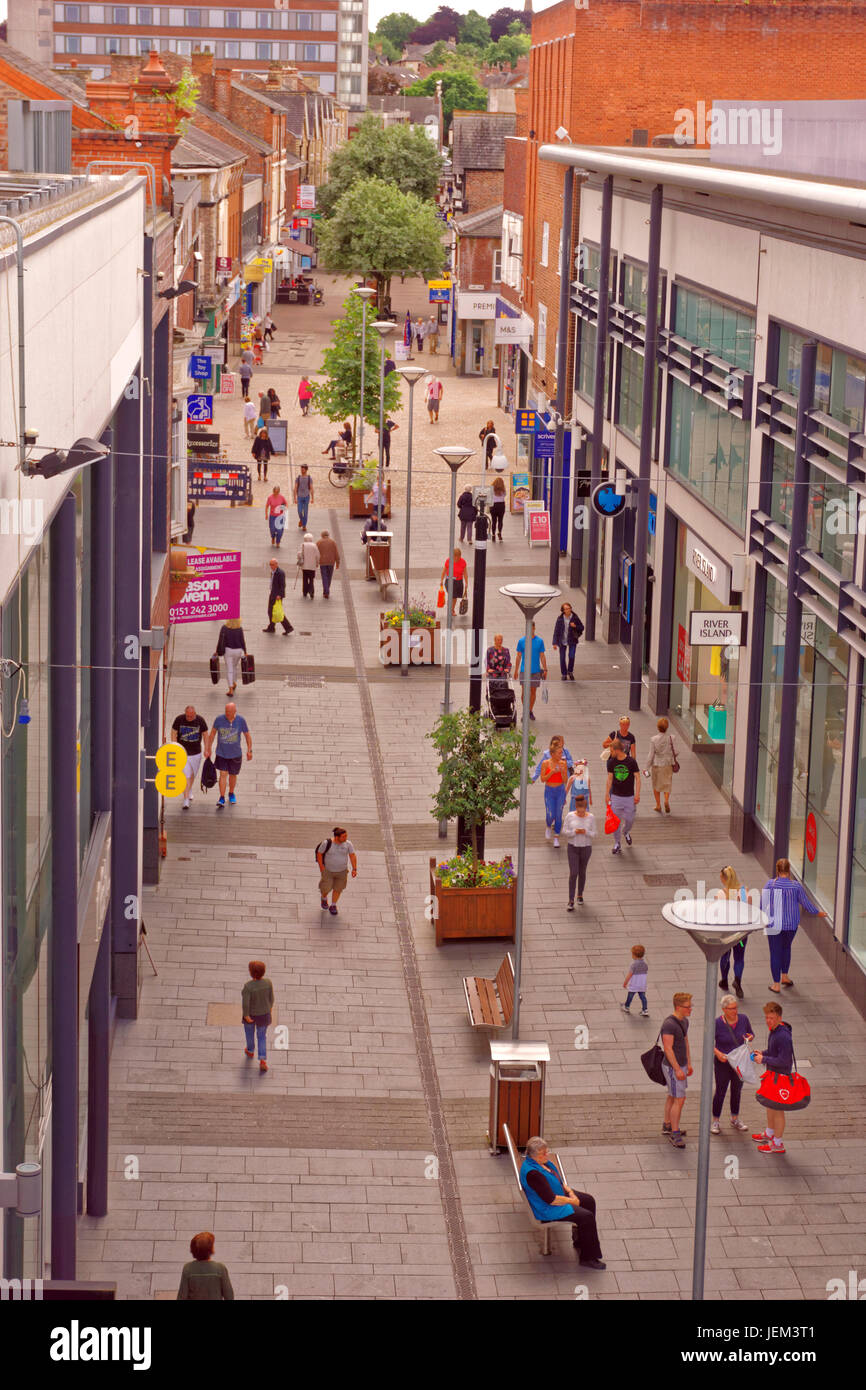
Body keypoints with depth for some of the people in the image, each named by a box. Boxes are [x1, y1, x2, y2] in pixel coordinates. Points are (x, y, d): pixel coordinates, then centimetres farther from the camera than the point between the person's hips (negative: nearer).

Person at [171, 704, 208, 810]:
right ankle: (186, 800, -9)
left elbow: (205, 734, 2)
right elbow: (174, 734, -3)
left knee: (193, 774, 20)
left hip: (196, 753, 2)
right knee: (186, 776, -11)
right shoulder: (179, 719, -12)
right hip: (182, 752, -2)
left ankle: (190, 791, 49)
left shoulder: (200, 720, -9)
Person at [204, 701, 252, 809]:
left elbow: (247, 735, -1)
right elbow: (212, 733, 2)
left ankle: (231, 794, 39)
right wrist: (208, 749, 6)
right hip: (221, 753, -1)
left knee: (233, 775, 15)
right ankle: (222, 799, -6)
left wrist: (249, 751, 0)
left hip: (235, 754, 1)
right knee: (223, 774, -10)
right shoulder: (219, 719, -13)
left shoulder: (241, 720, -13)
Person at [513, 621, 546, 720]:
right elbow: (518, 657, 6)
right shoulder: (521, 641, 2)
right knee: (524, 691, -4)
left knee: (533, 692, 7)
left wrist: (545, 669, 2)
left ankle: (530, 711, 20)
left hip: (536, 671, 1)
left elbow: (542, 656, 7)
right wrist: (516, 671, 5)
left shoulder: (540, 641, 3)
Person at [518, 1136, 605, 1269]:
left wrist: (569, 1191, 0)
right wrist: (571, 1201, -17)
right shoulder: (532, 1173, -34)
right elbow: (551, 1199, -31)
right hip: (547, 1209, -11)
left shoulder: (542, 1161, -3)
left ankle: (579, 1238, 25)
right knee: (587, 1217, -16)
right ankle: (587, 1257, -4)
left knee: (589, 1200, 13)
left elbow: (557, 1178, 14)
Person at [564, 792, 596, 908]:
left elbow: (594, 834, -6)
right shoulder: (570, 816, -11)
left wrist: (586, 832, -27)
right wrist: (574, 832, -27)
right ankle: (571, 901, -2)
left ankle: (580, 894, 38)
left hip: (586, 847, 1)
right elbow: (565, 831, -7)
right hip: (573, 847, -1)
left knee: (582, 872, 15)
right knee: (573, 873, -7)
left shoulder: (591, 817, -10)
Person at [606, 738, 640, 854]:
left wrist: (637, 794, -11)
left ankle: (626, 832, 39)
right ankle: (617, 844, 15)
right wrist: (607, 795, 2)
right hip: (615, 796, 2)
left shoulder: (631, 762, -10)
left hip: (629, 796, -1)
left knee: (629, 820, 5)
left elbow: (638, 778, -6)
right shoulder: (611, 762, -3)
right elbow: (609, 779, 4)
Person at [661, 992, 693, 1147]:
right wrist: (677, 1069, -26)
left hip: (681, 1065, 9)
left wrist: (689, 1063, 19)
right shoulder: (669, 1024, -24)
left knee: (672, 1096, 20)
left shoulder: (684, 1021, 6)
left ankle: (667, 1125, 35)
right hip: (672, 1067, -9)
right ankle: (675, 1134, -1)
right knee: (679, 1100, -8)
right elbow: (668, 1049, -25)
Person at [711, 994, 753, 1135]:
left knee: (737, 1091, 17)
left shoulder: (743, 1019, -8)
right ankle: (715, 1121, 17)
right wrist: (717, 1053, -25)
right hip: (723, 1064, -4)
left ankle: (735, 1119, 33)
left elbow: (751, 1034, 7)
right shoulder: (717, 1023, -18)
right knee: (720, 1092, 2)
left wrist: (750, 1037, -16)